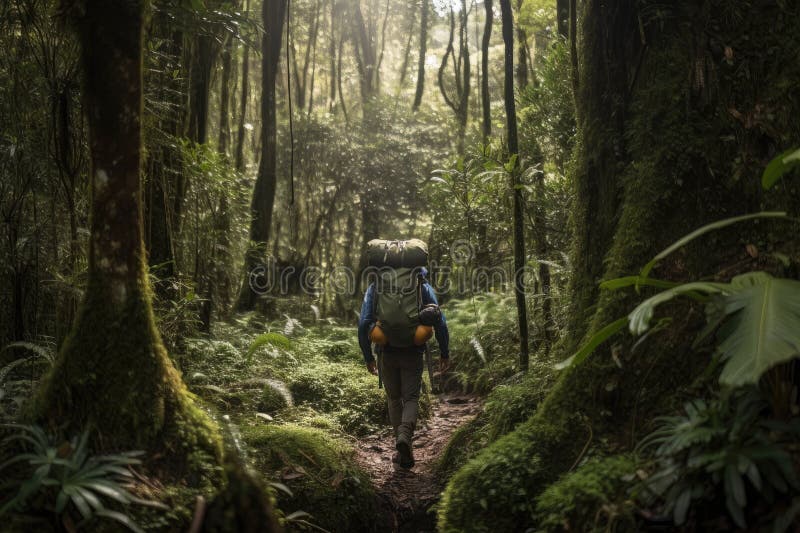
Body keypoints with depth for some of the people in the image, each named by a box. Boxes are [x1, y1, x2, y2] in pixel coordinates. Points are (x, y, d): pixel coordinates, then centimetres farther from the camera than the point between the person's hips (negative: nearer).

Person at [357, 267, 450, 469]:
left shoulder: (375, 288, 1)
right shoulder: (423, 286, 1)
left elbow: (364, 323, -5)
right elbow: (440, 321, -4)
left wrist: (368, 356, 4)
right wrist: (444, 352, 4)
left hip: (387, 352, 1)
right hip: (413, 352, -1)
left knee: (394, 399, 15)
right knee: (411, 398, 6)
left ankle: (403, 452, 13)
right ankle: (405, 435, -23)